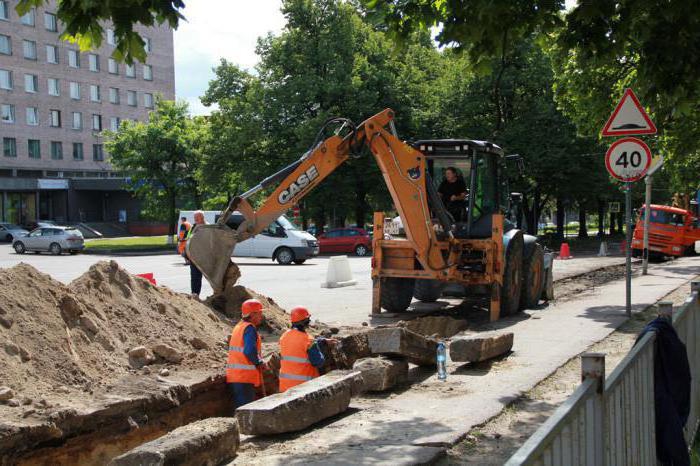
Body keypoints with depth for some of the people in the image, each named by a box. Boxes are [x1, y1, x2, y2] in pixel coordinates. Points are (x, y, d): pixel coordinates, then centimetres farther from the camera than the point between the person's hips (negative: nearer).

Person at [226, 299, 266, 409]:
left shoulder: (238, 326, 17)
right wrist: (259, 362, -10)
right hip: (245, 376, -9)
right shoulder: (250, 328, -14)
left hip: (233, 376, 9)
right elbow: (250, 351, -26)